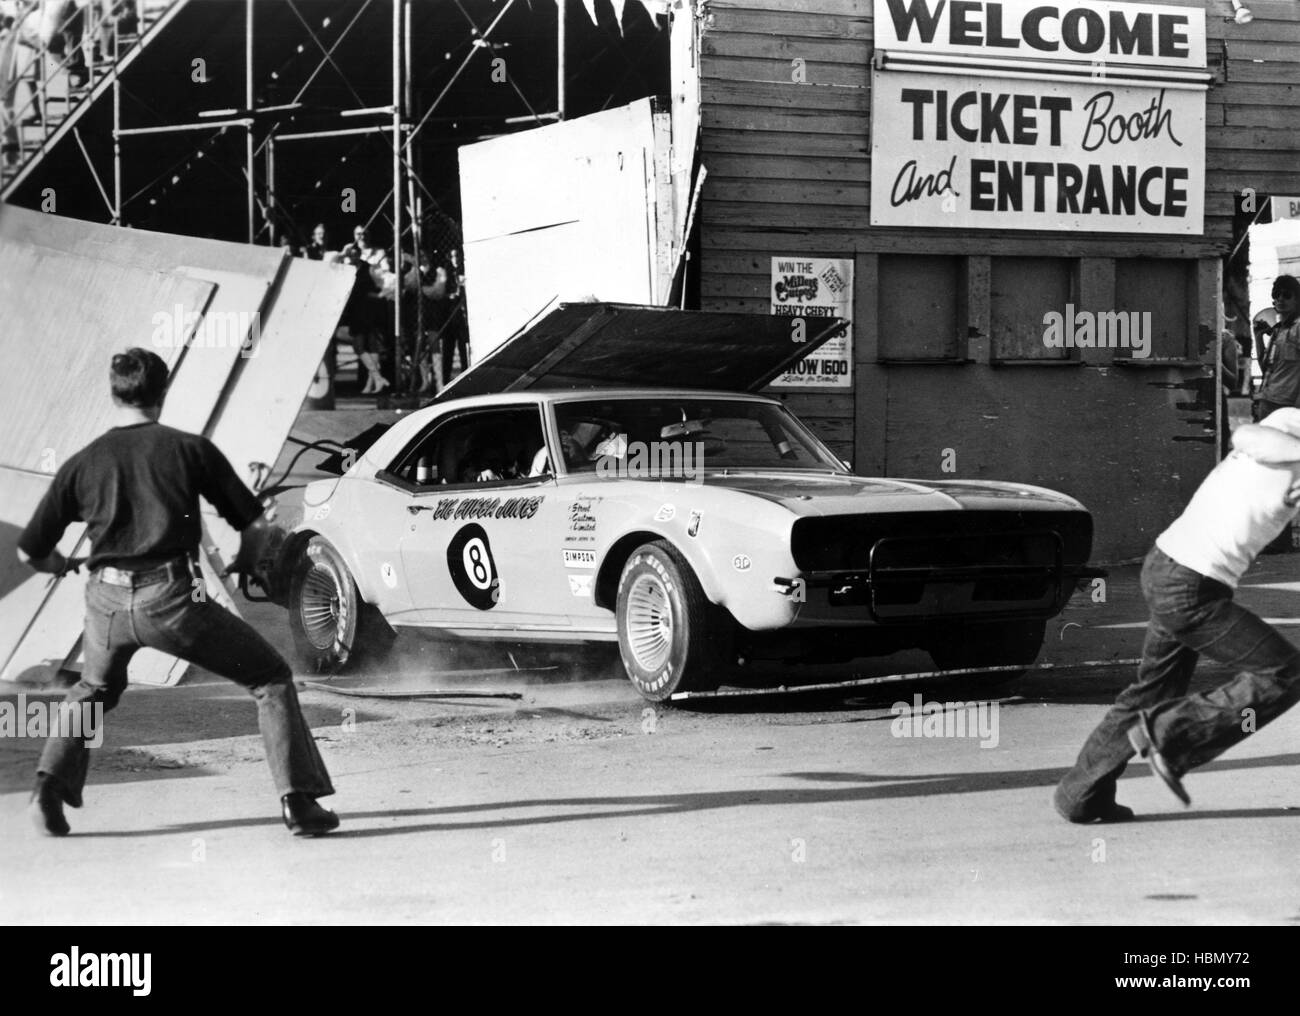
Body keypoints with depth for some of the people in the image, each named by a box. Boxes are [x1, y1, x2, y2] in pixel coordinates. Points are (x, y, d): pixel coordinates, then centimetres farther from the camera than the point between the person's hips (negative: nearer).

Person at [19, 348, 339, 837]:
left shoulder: (81, 463, 12)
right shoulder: (191, 448, 6)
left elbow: (30, 552, 15)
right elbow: (255, 524, 6)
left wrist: (63, 565, 38)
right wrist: (241, 565, 28)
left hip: (107, 600, 3)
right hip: (171, 597, -3)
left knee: (93, 692, 33)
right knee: (271, 678, 11)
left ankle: (51, 784, 14)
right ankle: (298, 801, 0)